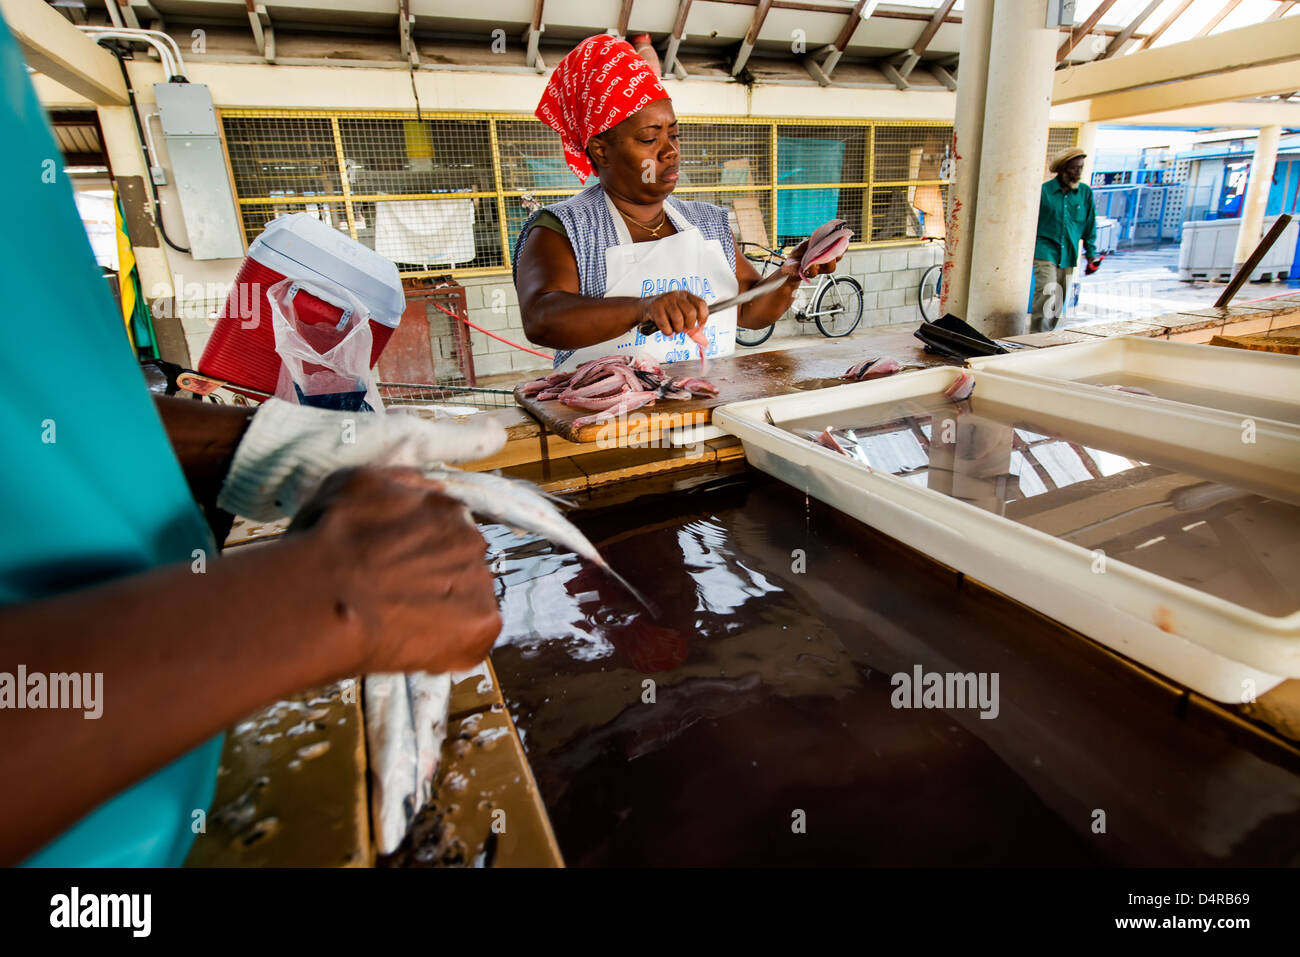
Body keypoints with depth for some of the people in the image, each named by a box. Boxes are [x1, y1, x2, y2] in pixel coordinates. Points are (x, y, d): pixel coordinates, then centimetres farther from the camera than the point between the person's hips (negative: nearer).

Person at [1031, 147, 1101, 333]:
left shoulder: (1086, 192, 9)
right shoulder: (1044, 190, -2)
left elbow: (1090, 226, 15)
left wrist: (1091, 253, 11)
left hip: (1068, 255, 5)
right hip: (1046, 251, -4)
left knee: (1060, 302, 8)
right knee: (1047, 295, -20)